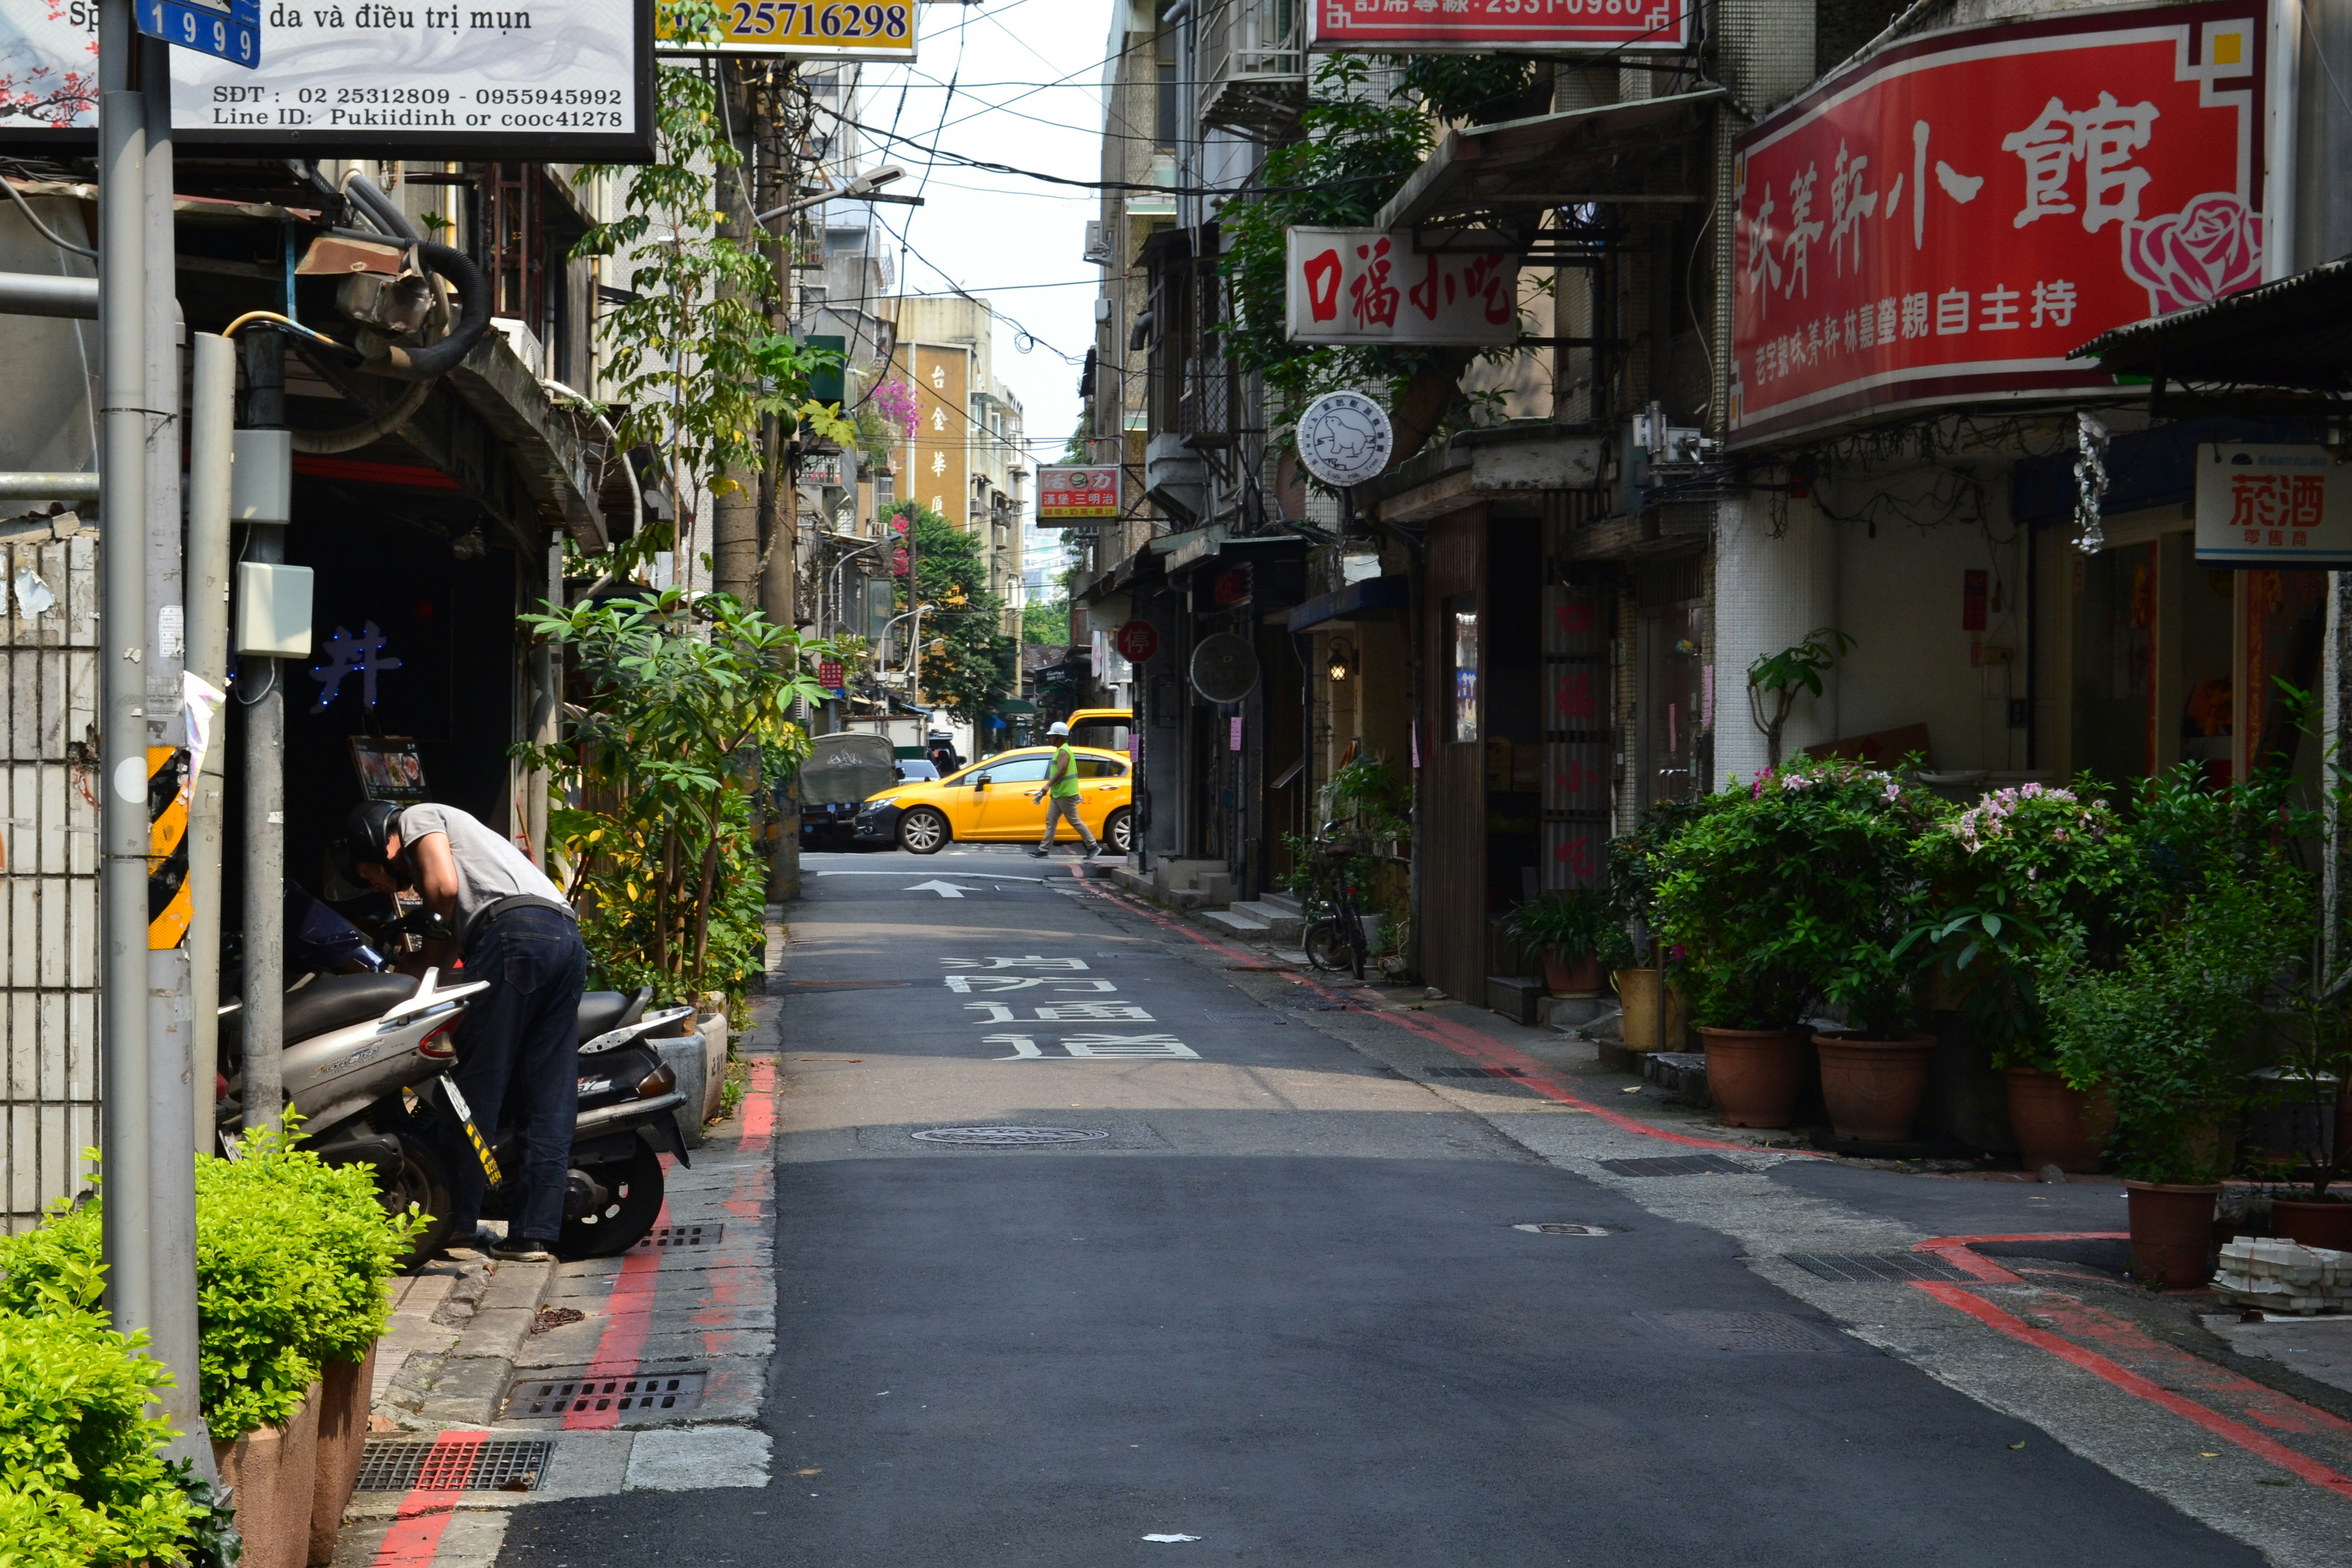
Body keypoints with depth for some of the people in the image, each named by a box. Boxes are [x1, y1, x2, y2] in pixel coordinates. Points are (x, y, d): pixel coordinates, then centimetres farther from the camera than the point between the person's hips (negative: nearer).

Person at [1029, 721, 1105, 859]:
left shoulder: (1063, 751, -15)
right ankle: (1044, 849, 5)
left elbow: (1061, 770, -25)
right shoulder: (1062, 750, 17)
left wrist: (1049, 785, -24)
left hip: (1065, 795, -11)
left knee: (1075, 821, -6)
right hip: (1058, 794, 11)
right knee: (1051, 821, 6)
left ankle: (1093, 846, 0)